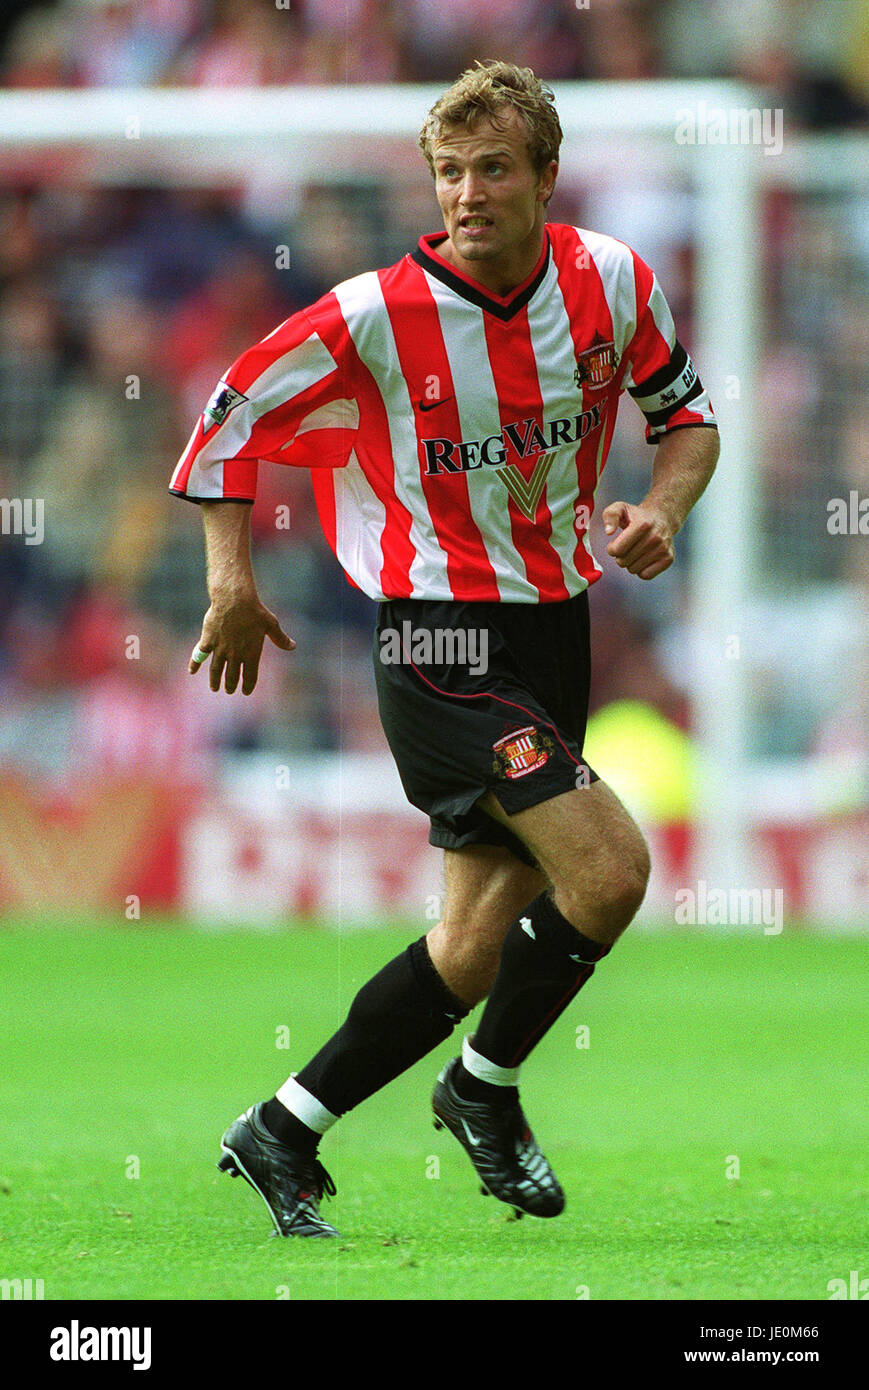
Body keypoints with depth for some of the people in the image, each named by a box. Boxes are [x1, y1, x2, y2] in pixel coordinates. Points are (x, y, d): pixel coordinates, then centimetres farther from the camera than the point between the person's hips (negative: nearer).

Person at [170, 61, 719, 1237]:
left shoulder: (612, 283, -4)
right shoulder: (379, 315, -15)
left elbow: (687, 413, 12)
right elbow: (233, 414, -3)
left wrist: (662, 510, -7)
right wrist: (231, 581, -7)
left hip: (554, 627, 6)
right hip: (440, 638, -6)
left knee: (477, 950, 6)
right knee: (608, 869, -20)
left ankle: (283, 1134, 20)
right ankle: (485, 1090, 3)